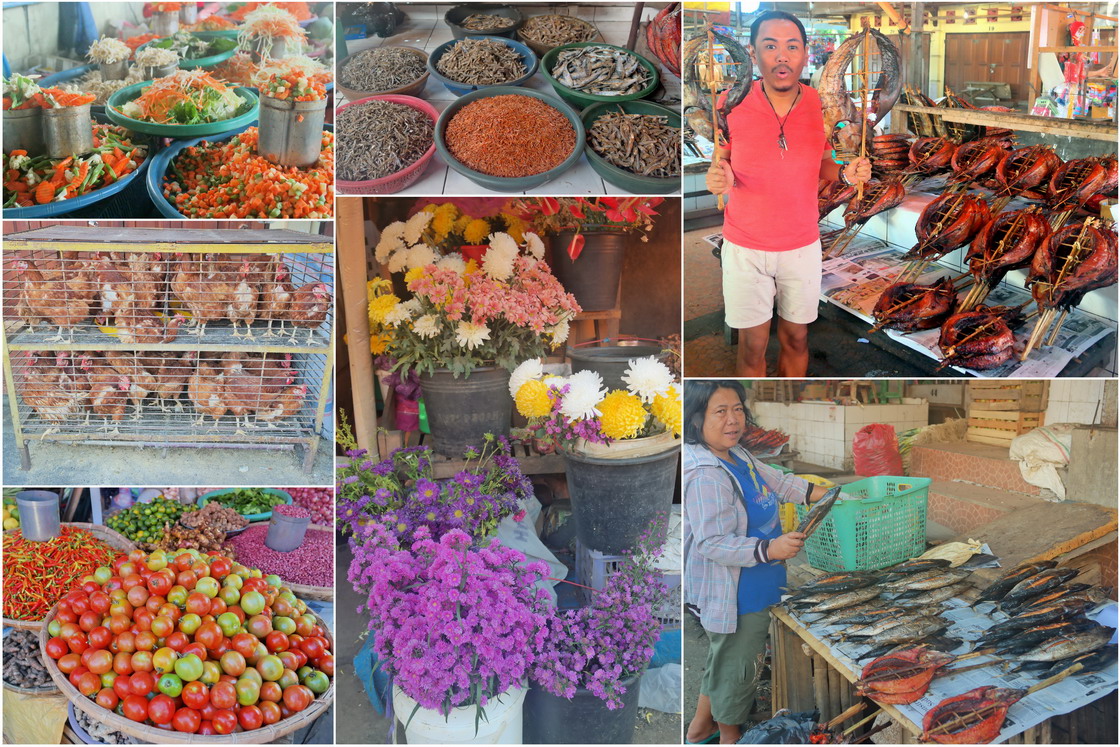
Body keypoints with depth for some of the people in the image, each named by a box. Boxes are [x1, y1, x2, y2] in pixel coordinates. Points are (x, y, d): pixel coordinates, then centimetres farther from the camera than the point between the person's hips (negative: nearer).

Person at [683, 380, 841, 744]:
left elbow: (777, 481, 18)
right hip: (735, 594, -10)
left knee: (722, 657, 26)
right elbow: (712, 543, -32)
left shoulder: (735, 455, 3)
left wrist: (825, 494, 11)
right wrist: (769, 549, -40)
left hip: (750, 588, 10)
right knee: (736, 663, 11)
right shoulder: (705, 475, -30)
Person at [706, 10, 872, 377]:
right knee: (752, 346, 8)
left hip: (803, 246, 2)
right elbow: (722, 160, -2)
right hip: (745, 248, -2)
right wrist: (718, 178, -26)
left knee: (796, 338, 15)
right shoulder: (732, 104, -14)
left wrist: (846, 173, -16)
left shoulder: (821, 105, -8)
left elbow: (822, 163, 7)